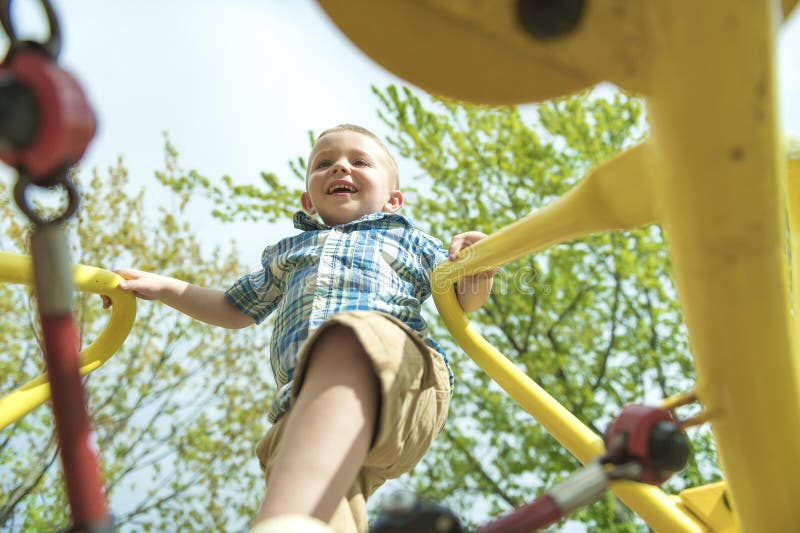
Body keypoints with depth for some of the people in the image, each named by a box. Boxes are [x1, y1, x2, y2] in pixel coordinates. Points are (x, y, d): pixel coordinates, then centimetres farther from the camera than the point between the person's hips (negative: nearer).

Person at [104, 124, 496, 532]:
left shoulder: (407, 238, 34)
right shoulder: (285, 252, 42)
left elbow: (465, 299, 27)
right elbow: (236, 310, 51)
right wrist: (161, 286, 42)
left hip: (401, 374, -3)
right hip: (303, 405, 3)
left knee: (349, 340, -42)